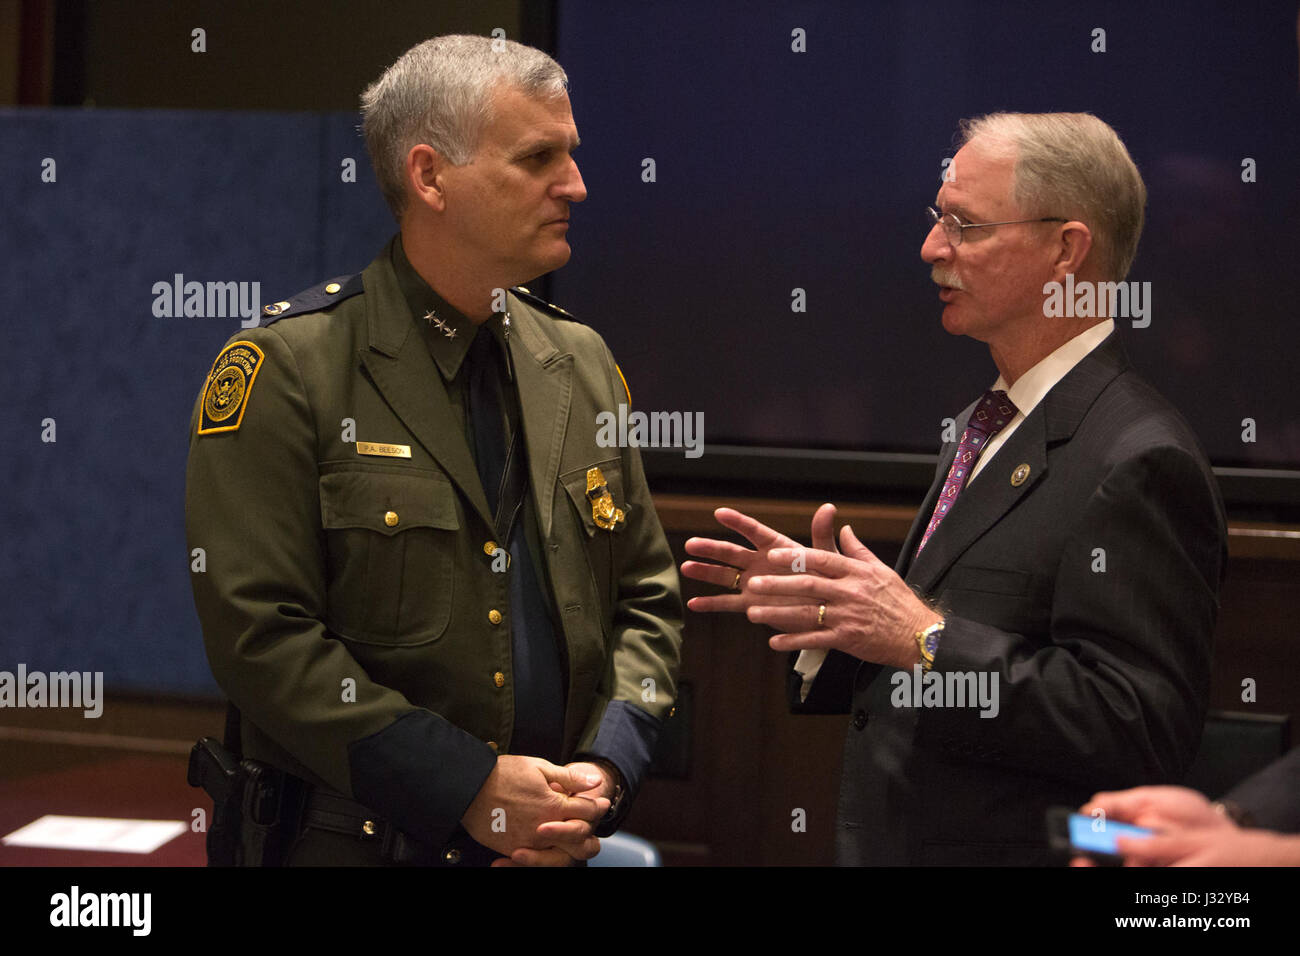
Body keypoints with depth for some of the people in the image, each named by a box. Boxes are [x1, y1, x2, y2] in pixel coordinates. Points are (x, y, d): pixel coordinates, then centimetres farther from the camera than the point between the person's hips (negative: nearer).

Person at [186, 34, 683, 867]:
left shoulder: (582, 363, 8)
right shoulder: (286, 371, -10)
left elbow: (647, 599, 12)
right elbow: (259, 633, -17)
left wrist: (606, 769, -5)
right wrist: (468, 788, -19)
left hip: (553, 843, 5)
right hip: (355, 840, -5)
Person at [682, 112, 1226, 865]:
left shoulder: (1139, 463, -19)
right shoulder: (987, 425, 11)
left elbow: (1141, 728, -26)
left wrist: (929, 639, -27)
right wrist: (824, 603, 0)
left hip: (1019, 848, -8)